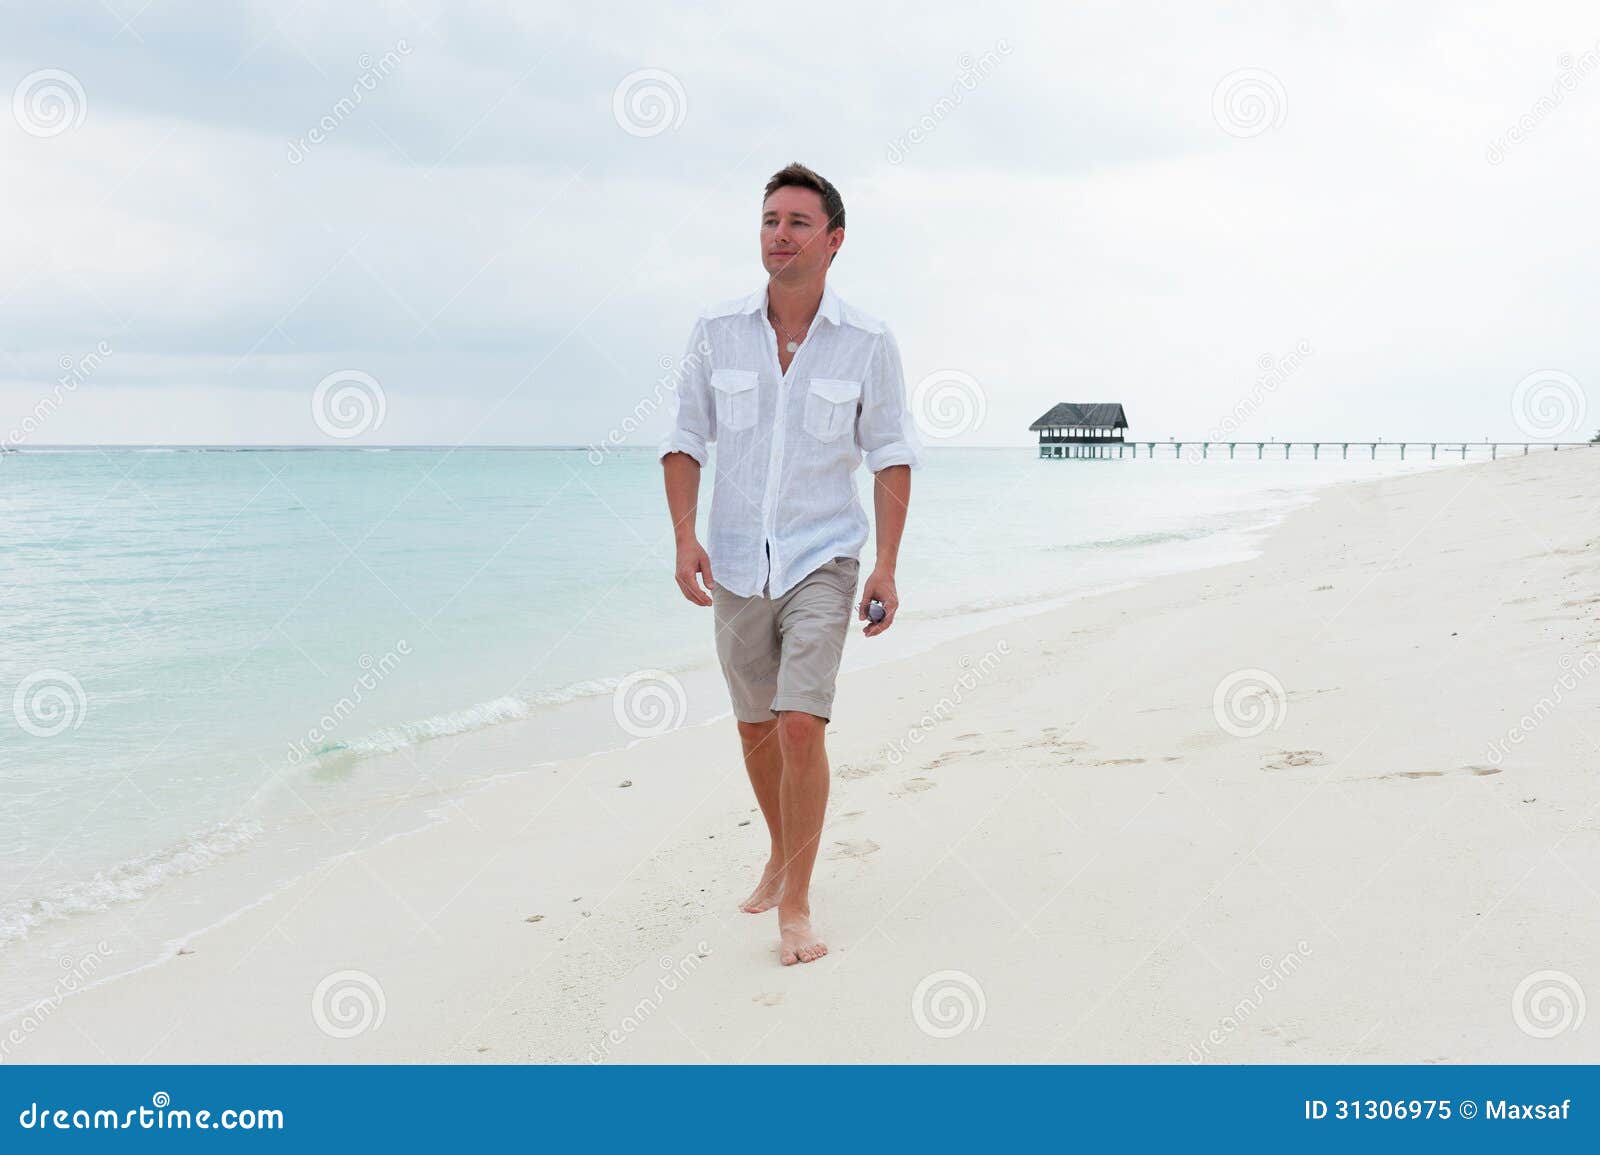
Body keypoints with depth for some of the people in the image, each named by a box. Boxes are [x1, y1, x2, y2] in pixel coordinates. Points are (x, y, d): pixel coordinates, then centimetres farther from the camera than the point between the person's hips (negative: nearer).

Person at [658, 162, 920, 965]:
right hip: (737, 566, 3)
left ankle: (796, 905, 0)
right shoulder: (717, 331, -2)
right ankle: (781, 854, 39)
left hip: (823, 562, -3)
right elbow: (685, 441, 3)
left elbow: (891, 455, 0)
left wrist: (886, 567, -6)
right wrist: (685, 538, -10)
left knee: (801, 726, -14)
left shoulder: (868, 344, -6)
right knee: (755, 728, 15)